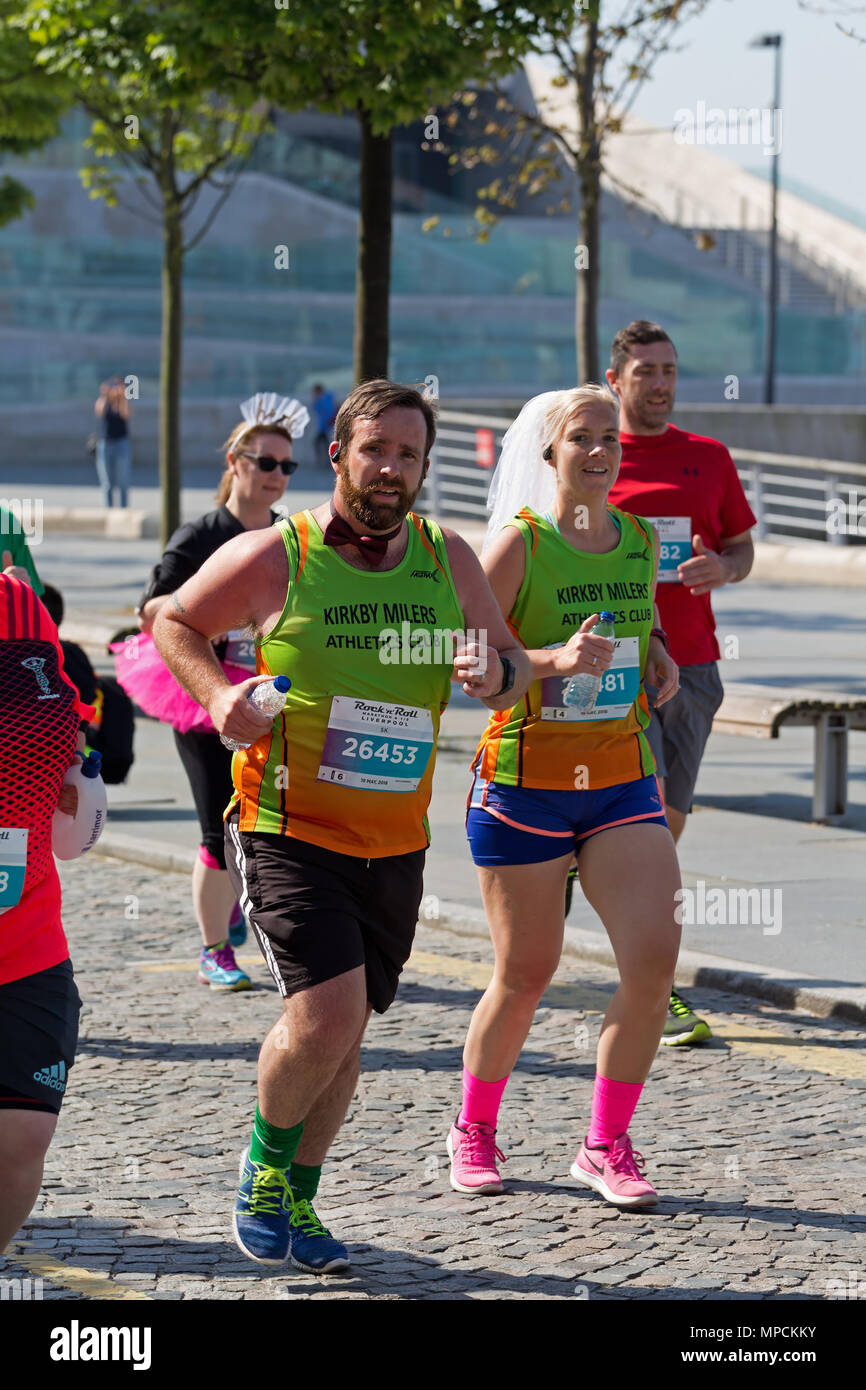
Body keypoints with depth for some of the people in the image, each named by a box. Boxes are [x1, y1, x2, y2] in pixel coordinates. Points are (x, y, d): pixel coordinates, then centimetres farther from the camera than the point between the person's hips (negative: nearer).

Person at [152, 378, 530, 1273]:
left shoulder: (448, 560, 4)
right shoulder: (270, 558, -7)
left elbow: (512, 662, 13)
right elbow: (174, 622, 6)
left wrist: (496, 675, -11)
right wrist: (217, 694, -12)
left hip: (395, 844, 5)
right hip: (286, 831, -5)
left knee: (344, 1031, 12)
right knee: (325, 1015, -19)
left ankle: (297, 1200, 33)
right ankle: (264, 1170, 8)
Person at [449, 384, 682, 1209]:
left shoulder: (640, 539, 7)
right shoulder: (519, 542, -9)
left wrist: (659, 662, 6)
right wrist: (552, 660, -27)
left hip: (623, 782, 4)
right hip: (524, 783, -4)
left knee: (654, 956, -11)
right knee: (525, 975, 4)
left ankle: (606, 1147, 5)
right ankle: (473, 1130, 29)